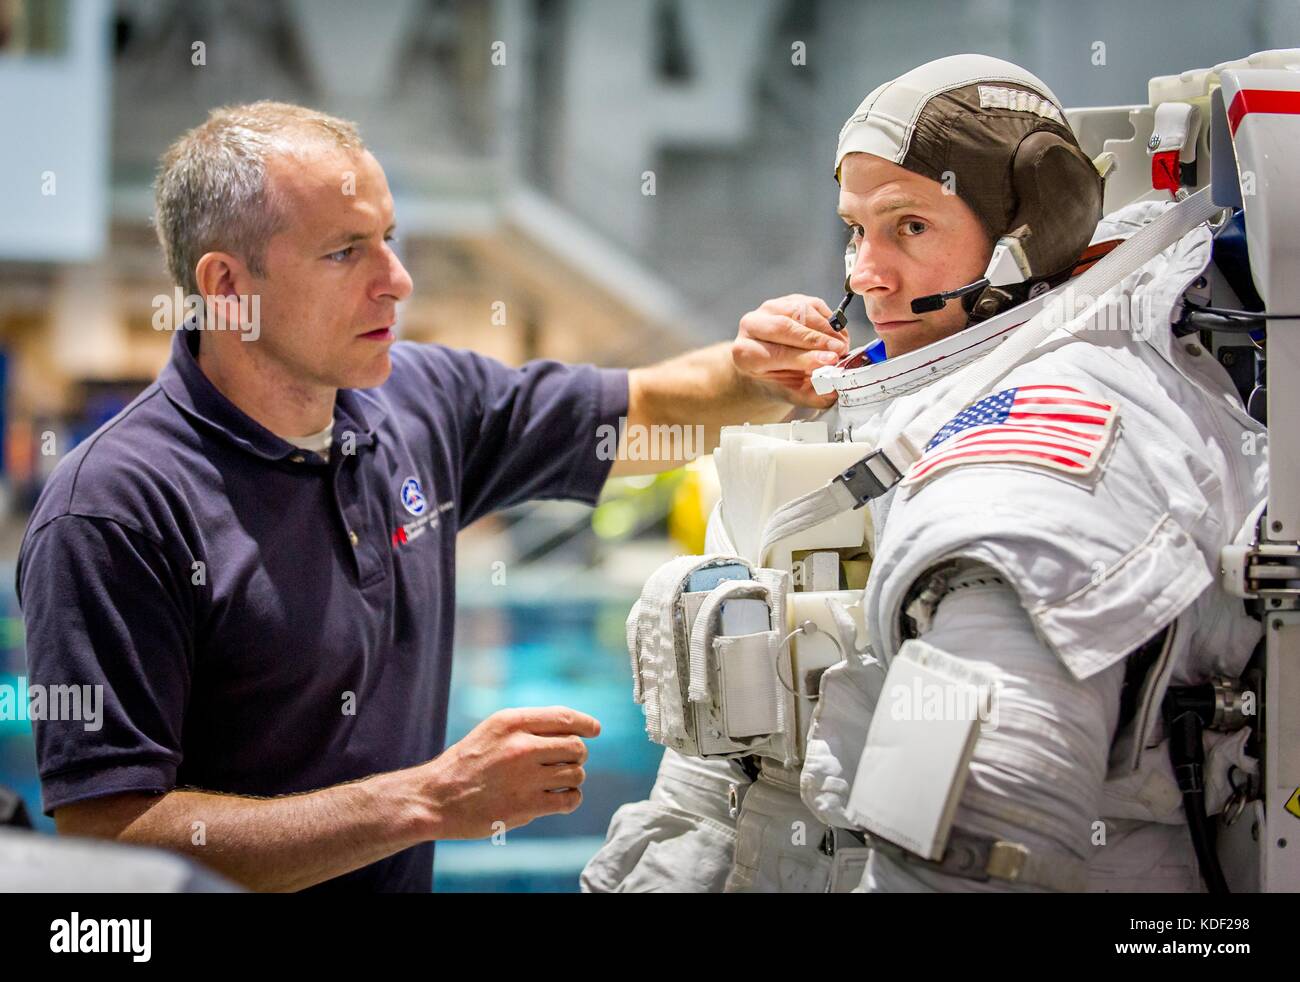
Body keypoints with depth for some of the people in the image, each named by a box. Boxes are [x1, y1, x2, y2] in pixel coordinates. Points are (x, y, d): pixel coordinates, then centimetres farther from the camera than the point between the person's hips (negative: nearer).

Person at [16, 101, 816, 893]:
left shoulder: (420, 401, 4)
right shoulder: (113, 510, -16)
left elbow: (653, 411, 18)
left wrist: (766, 369, -4)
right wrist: (430, 801, -22)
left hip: (408, 880, 5)